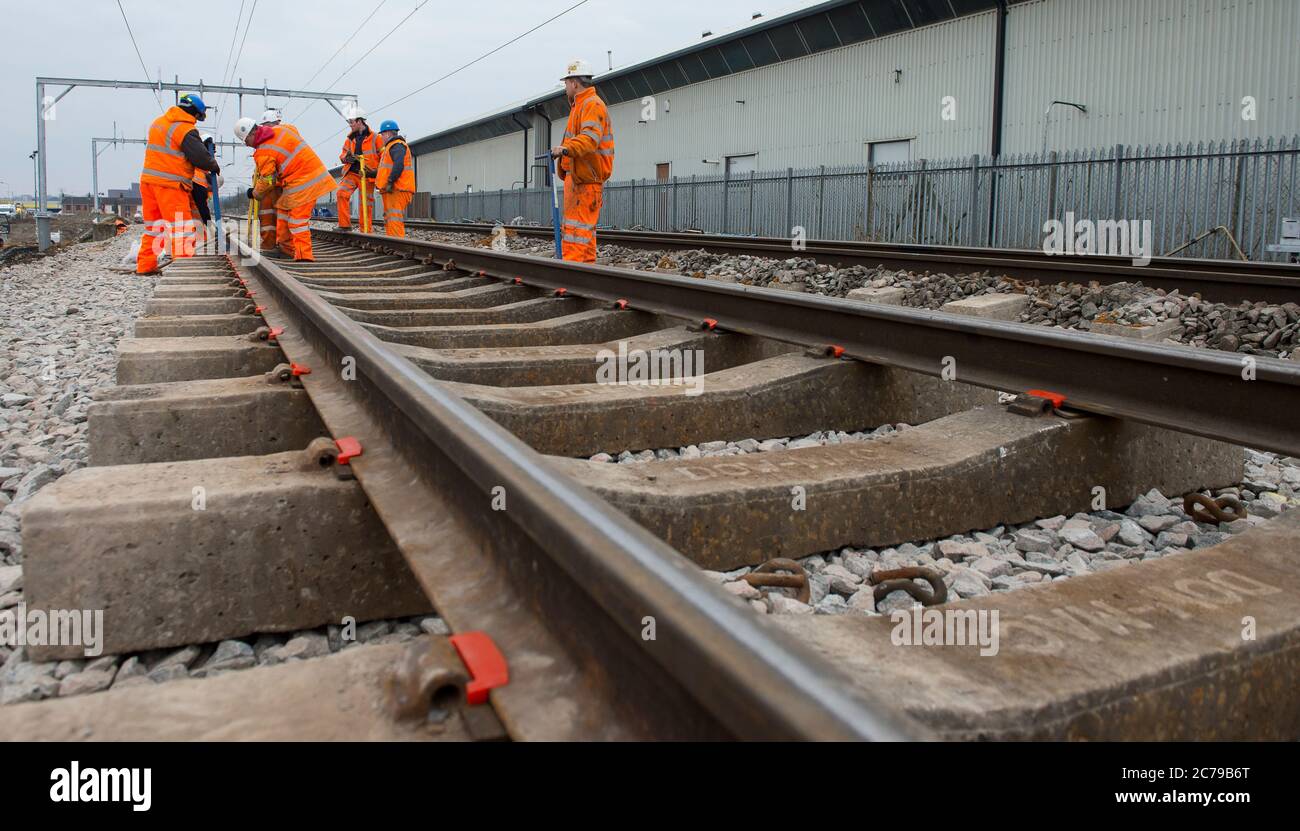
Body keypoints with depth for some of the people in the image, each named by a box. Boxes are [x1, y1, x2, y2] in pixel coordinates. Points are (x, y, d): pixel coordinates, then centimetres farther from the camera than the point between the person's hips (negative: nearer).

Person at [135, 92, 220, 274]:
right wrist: (214, 165, 3)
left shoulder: (158, 122, 14)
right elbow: (201, 157, -16)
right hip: (170, 184, -9)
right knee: (181, 226, -7)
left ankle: (146, 264, 21)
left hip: (148, 180, 9)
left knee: (154, 225, 17)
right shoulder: (186, 130, -13)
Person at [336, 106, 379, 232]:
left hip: (367, 175, -4)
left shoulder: (374, 138, -2)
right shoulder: (350, 138, 13)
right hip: (351, 173, 4)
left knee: (366, 203, 0)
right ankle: (345, 225, -11)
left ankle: (366, 231, 8)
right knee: (342, 193, -17)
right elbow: (343, 154, 16)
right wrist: (346, 157, -8)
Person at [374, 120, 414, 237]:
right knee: (389, 220, 13)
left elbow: (399, 165, -23)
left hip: (397, 190, -11)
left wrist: (390, 182, -24)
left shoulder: (397, 146, -8)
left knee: (394, 219, -18)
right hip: (392, 190, 11)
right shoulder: (392, 147, 27)